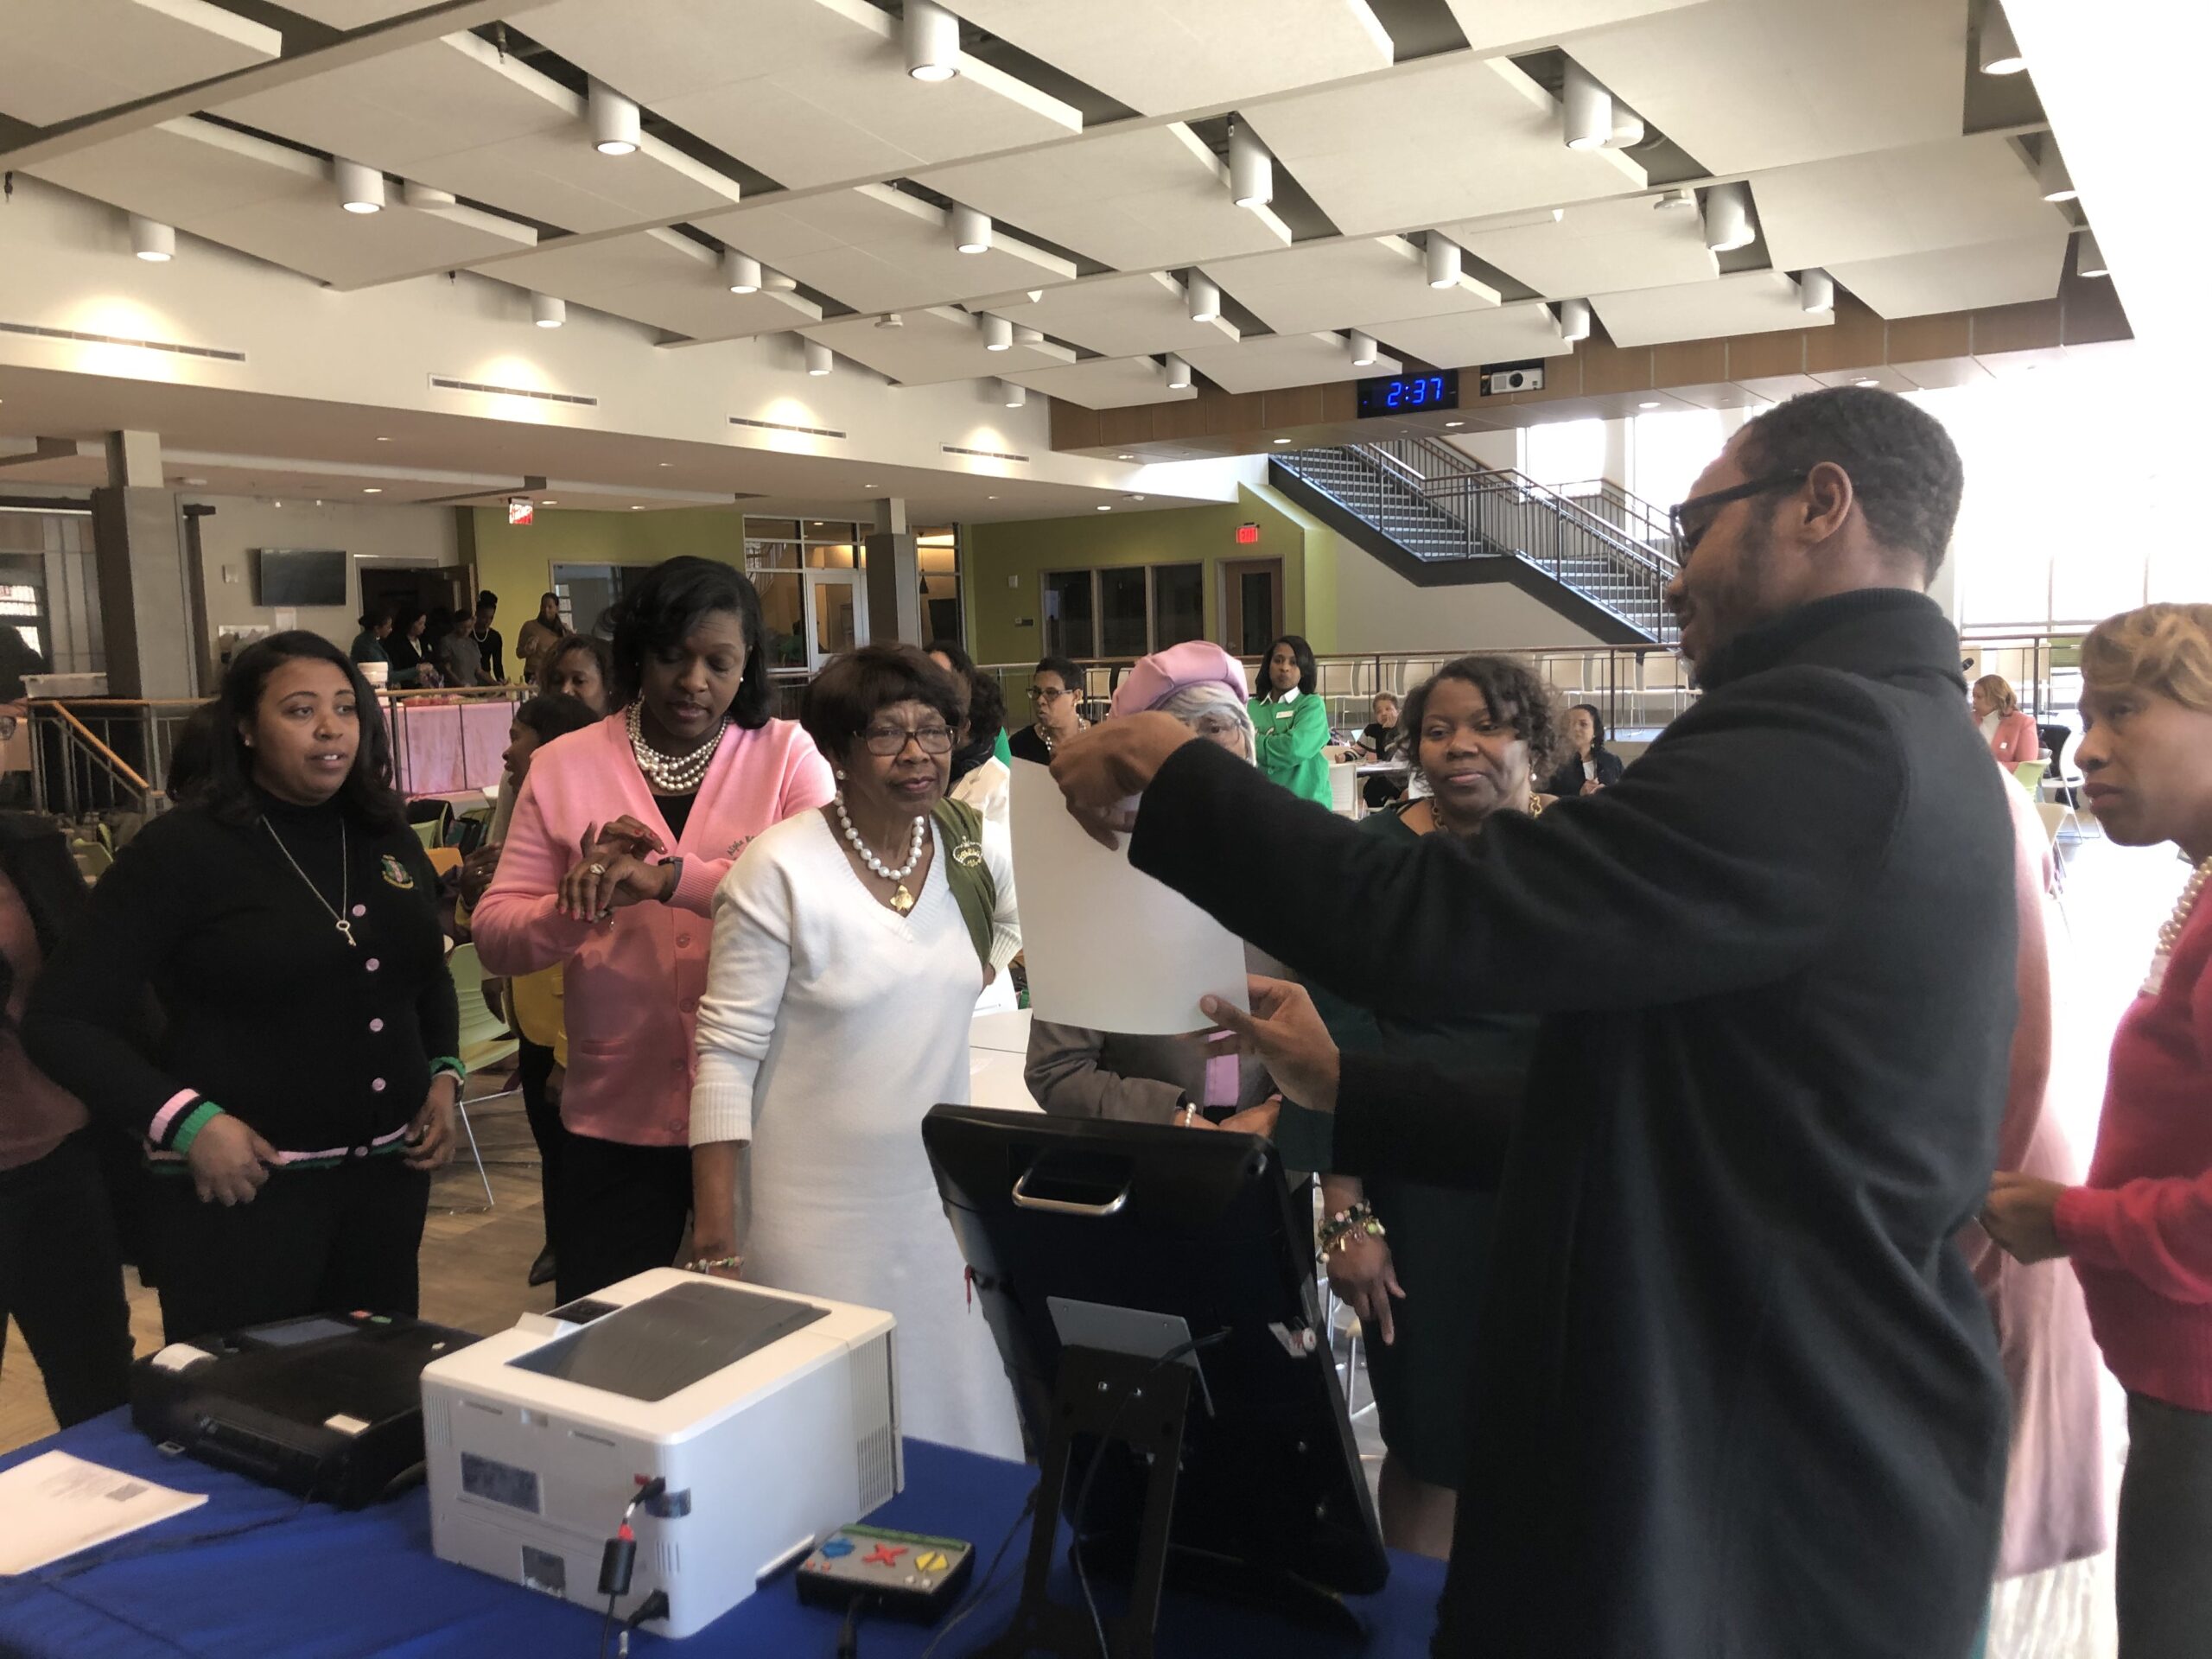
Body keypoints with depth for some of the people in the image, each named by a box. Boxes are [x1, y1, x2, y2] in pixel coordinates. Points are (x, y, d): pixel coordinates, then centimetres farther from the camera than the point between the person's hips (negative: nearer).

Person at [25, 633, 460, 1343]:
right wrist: (187, 1122, -20)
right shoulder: (180, 850, -10)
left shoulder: (389, 839, 7)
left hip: (388, 1172, 5)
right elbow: (61, 1019, -10)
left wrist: (443, 1076, 5)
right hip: (243, 1185, -5)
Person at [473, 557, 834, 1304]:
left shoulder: (788, 755, -1)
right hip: (616, 1114, 1)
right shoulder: (564, 768, 3)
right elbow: (494, 934, 1)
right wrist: (578, 905, -20)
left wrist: (672, 877, -28)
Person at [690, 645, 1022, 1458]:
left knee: (963, 1420, 14)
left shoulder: (980, 850, 0)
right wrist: (714, 1236, -15)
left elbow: (1014, 920, 24)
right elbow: (726, 1054, -13)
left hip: (944, 1193, 5)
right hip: (819, 1209, -4)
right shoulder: (781, 869, -14)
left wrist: (959, 988, 8)